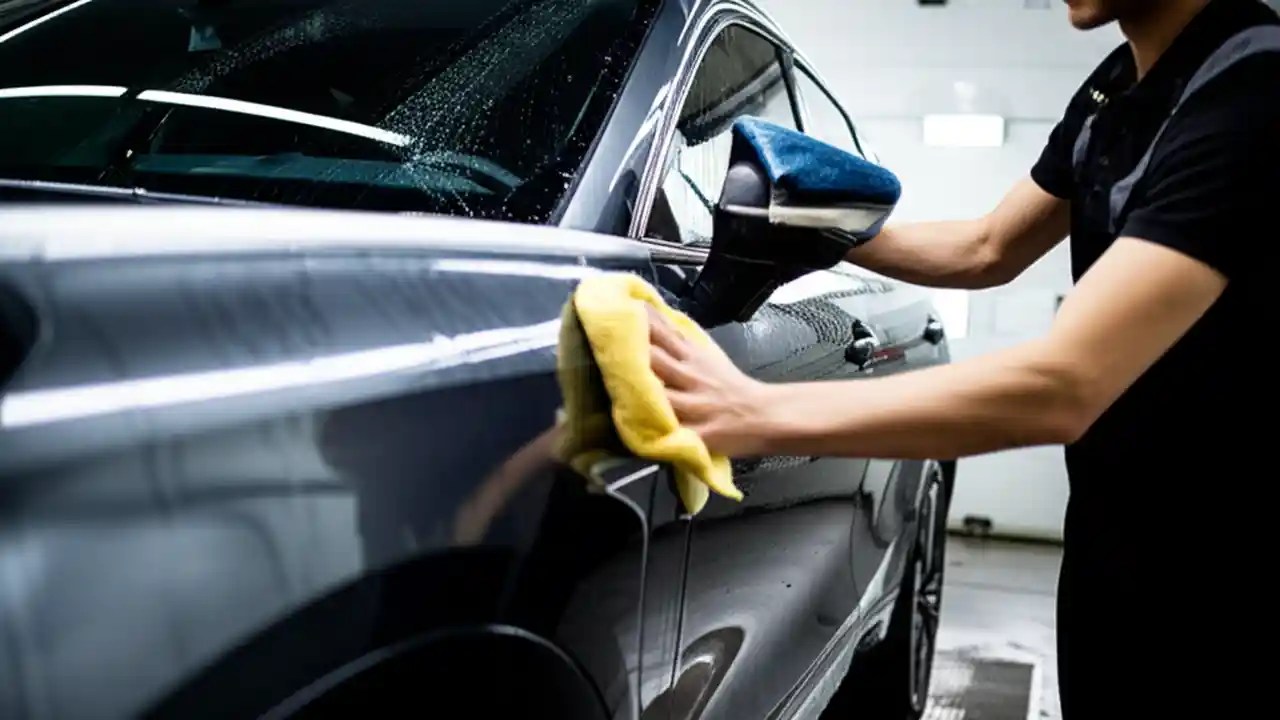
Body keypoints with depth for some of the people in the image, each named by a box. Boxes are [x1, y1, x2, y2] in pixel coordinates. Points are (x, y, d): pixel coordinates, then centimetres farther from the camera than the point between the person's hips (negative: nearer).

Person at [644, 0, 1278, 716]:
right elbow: (986, 250, 14)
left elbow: (1061, 386, -37)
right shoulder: (1116, 86, 3)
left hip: (1212, 562, -7)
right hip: (1111, 526, 8)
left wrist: (757, 414, -39)